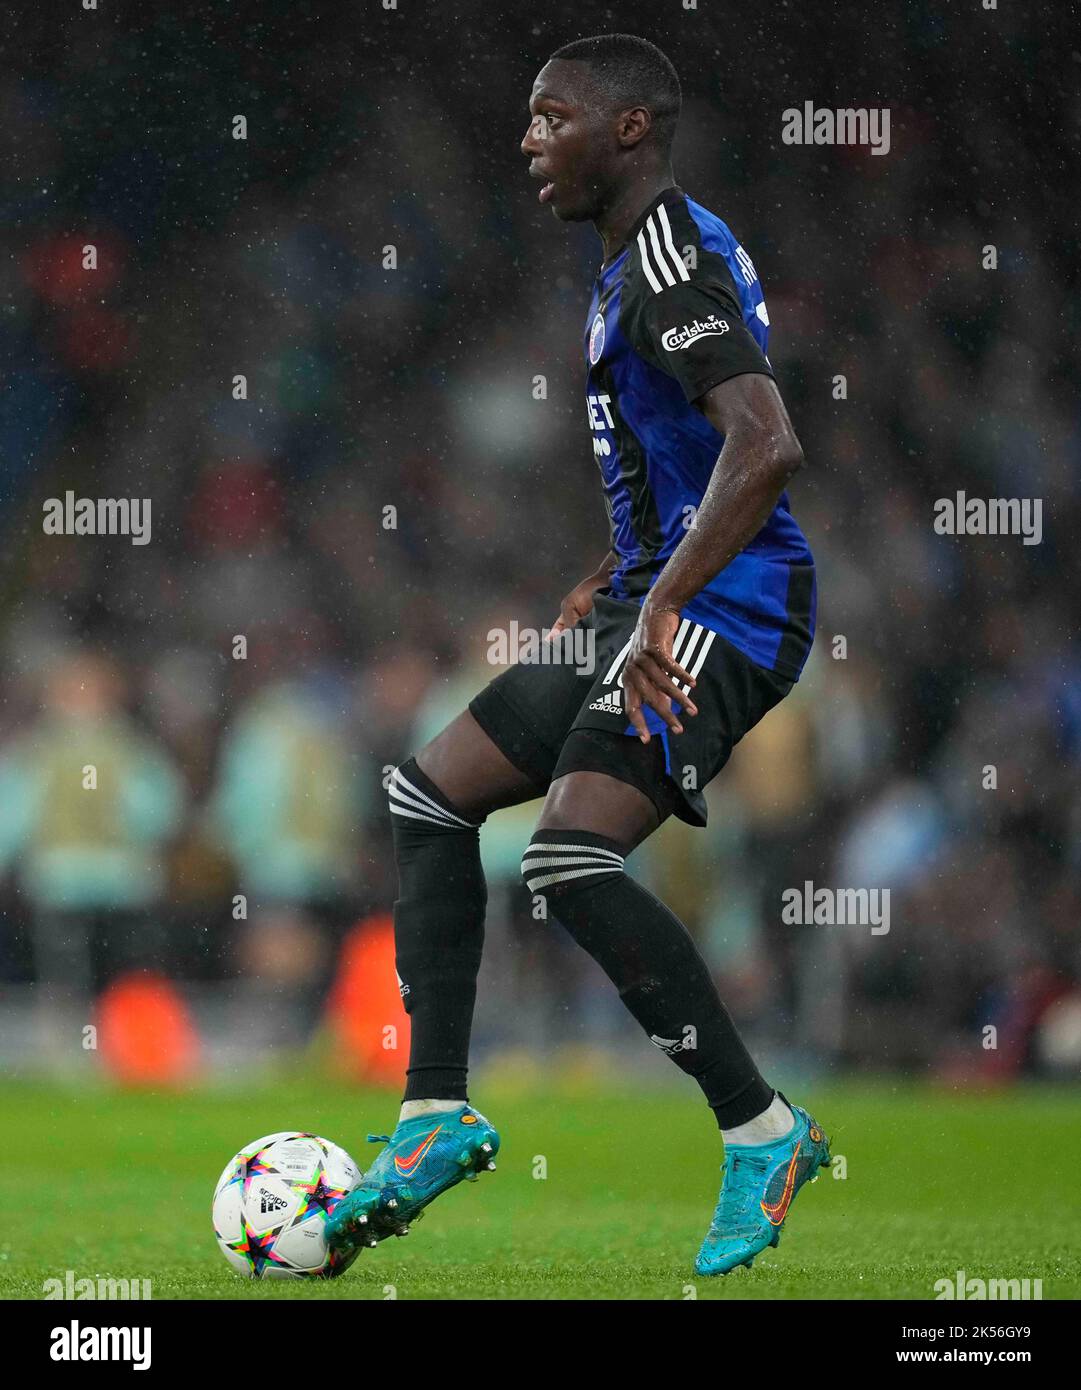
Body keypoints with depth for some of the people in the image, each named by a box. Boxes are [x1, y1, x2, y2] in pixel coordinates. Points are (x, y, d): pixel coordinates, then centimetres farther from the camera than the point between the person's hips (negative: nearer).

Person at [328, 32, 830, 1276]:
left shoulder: (670, 262, -15)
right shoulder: (634, 262, 18)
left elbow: (766, 447, -29)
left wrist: (663, 610, -31)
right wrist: (607, 584, 28)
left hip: (721, 612, -11)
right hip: (653, 606, 11)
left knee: (570, 862, -25)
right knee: (428, 798, 12)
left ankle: (763, 1133, -14)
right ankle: (438, 1113, 11)